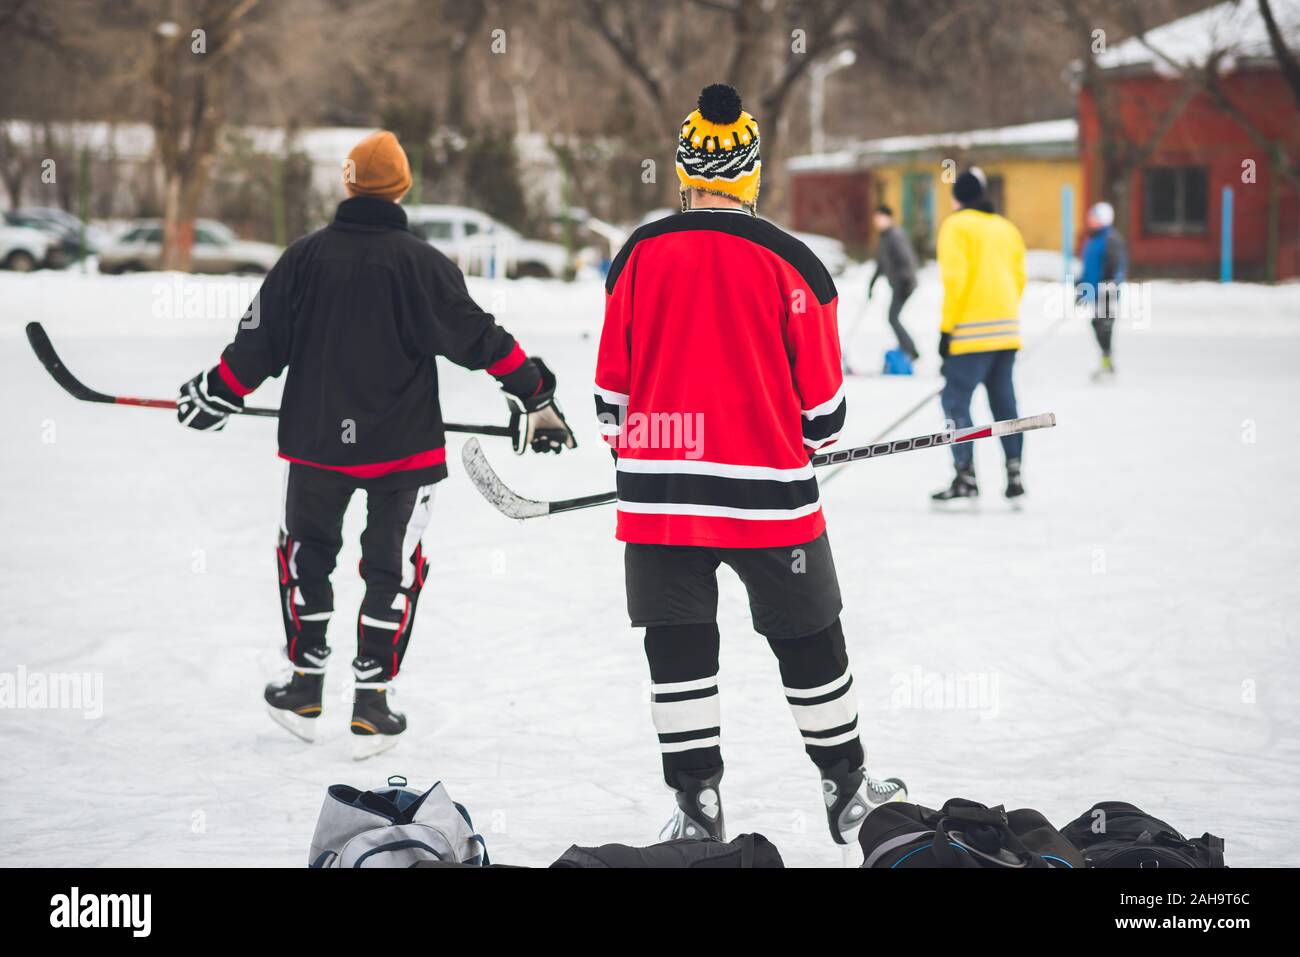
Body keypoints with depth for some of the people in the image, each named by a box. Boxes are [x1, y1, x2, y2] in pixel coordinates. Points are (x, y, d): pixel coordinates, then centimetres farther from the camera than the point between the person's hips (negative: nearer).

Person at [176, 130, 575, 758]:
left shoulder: (305, 257, -3)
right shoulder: (420, 263, -9)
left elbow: (261, 342, 0)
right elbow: (477, 338, -7)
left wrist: (215, 396, 14)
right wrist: (536, 393, 3)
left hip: (317, 437, 2)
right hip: (401, 443, -2)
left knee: (305, 552, 21)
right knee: (393, 566, 9)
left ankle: (305, 688, 22)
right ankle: (371, 706, 6)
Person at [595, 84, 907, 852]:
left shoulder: (639, 256, -2)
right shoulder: (790, 263, -7)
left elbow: (613, 390, 5)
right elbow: (823, 409, -2)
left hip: (659, 494, 1)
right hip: (769, 497, -1)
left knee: (679, 648, 8)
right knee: (810, 642, 13)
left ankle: (697, 804, 8)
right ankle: (848, 791, 24)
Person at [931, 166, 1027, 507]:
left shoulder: (956, 226, -5)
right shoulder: (1006, 228, 16)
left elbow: (955, 279, -12)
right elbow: (1018, 278, 15)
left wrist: (947, 328, -9)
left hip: (971, 334, -7)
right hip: (1006, 331, 7)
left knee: (955, 399, -4)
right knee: (1003, 400, 12)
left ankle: (966, 476, -11)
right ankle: (1014, 475, 9)